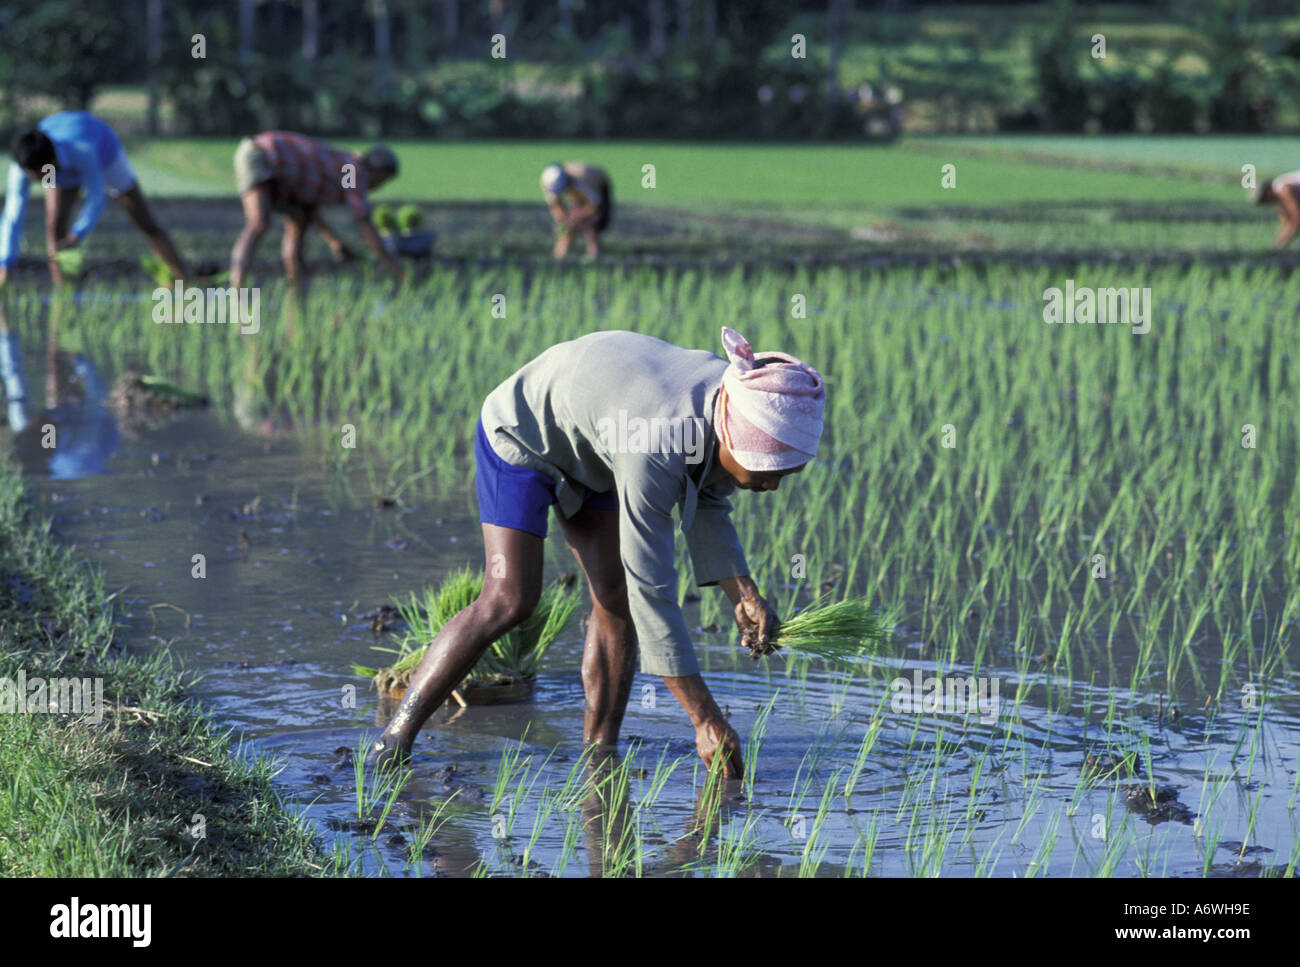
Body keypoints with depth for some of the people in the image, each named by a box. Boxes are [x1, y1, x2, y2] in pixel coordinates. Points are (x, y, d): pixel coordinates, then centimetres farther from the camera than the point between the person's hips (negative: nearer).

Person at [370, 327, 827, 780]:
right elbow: (653, 590, -39)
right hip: (522, 432, -8)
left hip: (590, 449, 8)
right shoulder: (654, 451, -44)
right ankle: (395, 738, -11)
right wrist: (707, 721, -36)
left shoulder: (733, 408, -21)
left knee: (617, 597, -2)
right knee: (509, 599, -18)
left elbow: (707, 506, 0)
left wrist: (744, 595, -15)